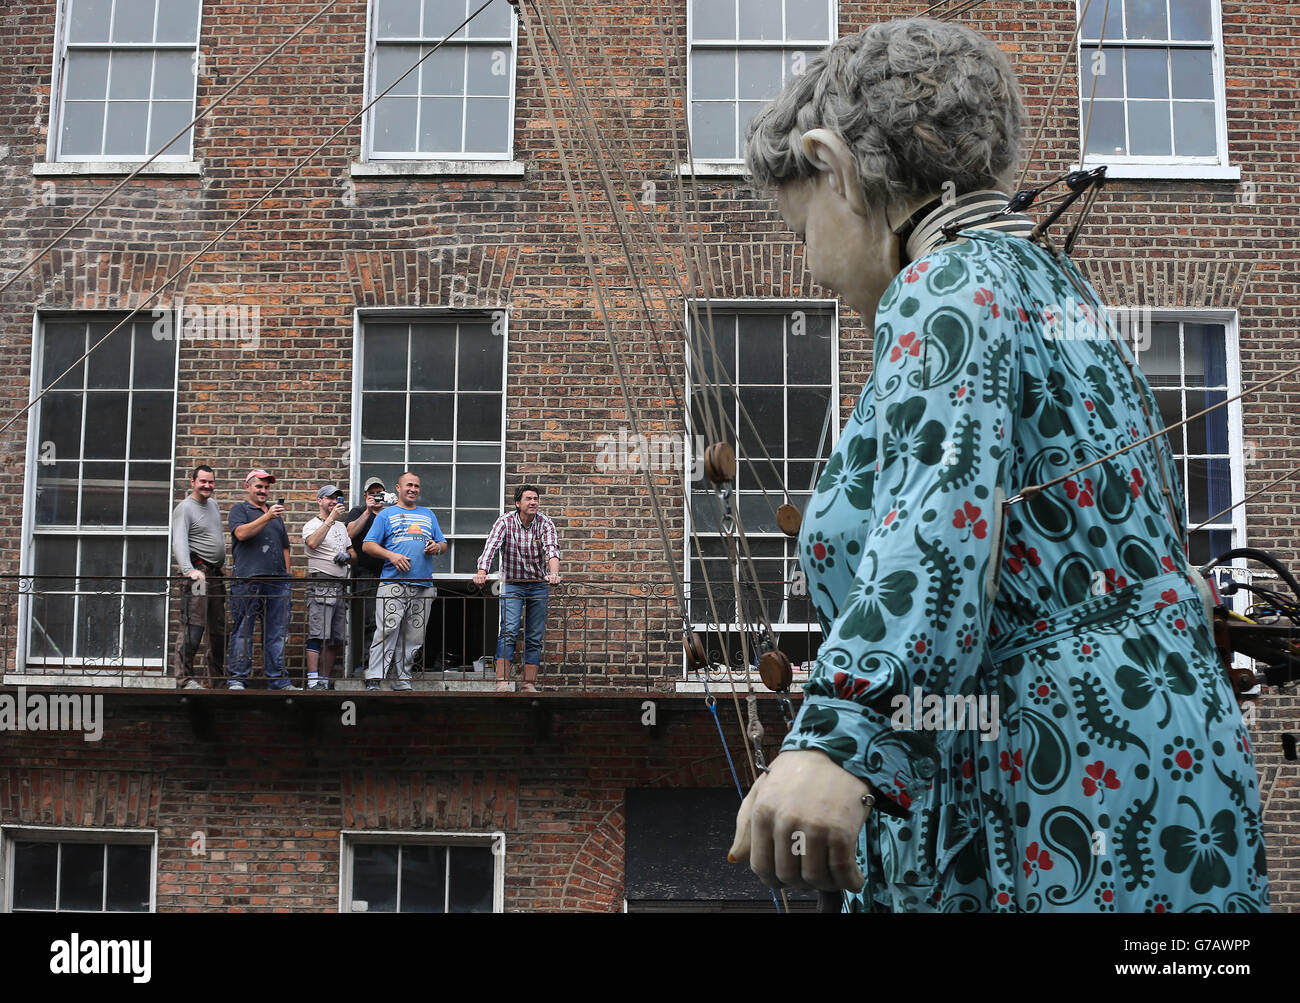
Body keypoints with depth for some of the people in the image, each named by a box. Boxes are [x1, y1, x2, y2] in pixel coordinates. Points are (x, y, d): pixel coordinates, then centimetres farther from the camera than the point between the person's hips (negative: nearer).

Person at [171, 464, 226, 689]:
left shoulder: (213, 504, 17)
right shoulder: (185, 509, -9)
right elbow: (179, 542, -22)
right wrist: (188, 569, -36)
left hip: (216, 573, 9)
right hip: (197, 571, -9)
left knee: (219, 628, 11)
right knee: (193, 626, -15)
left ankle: (217, 677, 19)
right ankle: (185, 677, -13)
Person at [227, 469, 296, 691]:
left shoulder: (276, 513, 26)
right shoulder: (239, 510, 9)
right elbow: (241, 533, -11)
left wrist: (286, 575, 17)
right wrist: (267, 517, -18)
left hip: (277, 581, 5)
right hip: (247, 580, -5)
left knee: (276, 633, 4)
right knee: (243, 631, -4)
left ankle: (278, 679, 6)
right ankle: (237, 679, -1)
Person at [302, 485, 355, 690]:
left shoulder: (341, 526, 24)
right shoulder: (312, 525, 1)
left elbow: (353, 553, 28)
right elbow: (312, 543, -22)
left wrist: (347, 556, 3)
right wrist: (331, 517, -18)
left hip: (341, 587, 7)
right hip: (320, 586, -7)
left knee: (336, 639, 5)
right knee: (318, 635, -15)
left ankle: (325, 681, 11)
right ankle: (313, 681, -18)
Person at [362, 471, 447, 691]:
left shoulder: (428, 515, 22)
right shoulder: (386, 514, 9)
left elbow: (443, 544, 24)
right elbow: (369, 545, 3)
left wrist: (438, 547, 0)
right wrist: (391, 555, -12)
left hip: (423, 587, 4)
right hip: (393, 584, -4)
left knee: (413, 637, 4)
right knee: (386, 632, -14)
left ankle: (402, 679, 12)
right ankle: (373, 679, -14)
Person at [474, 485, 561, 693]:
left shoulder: (545, 524, -7)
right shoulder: (505, 522, -10)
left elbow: (552, 550, -24)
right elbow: (491, 546, -25)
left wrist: (554, 573, -44)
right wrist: (481, 571, -43)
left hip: (539, 585, 2)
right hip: (512, 584, -2)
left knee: (535, 638, 3)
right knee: (508, 631, -16)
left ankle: (529, 685, 8)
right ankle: (502, 682, -19)